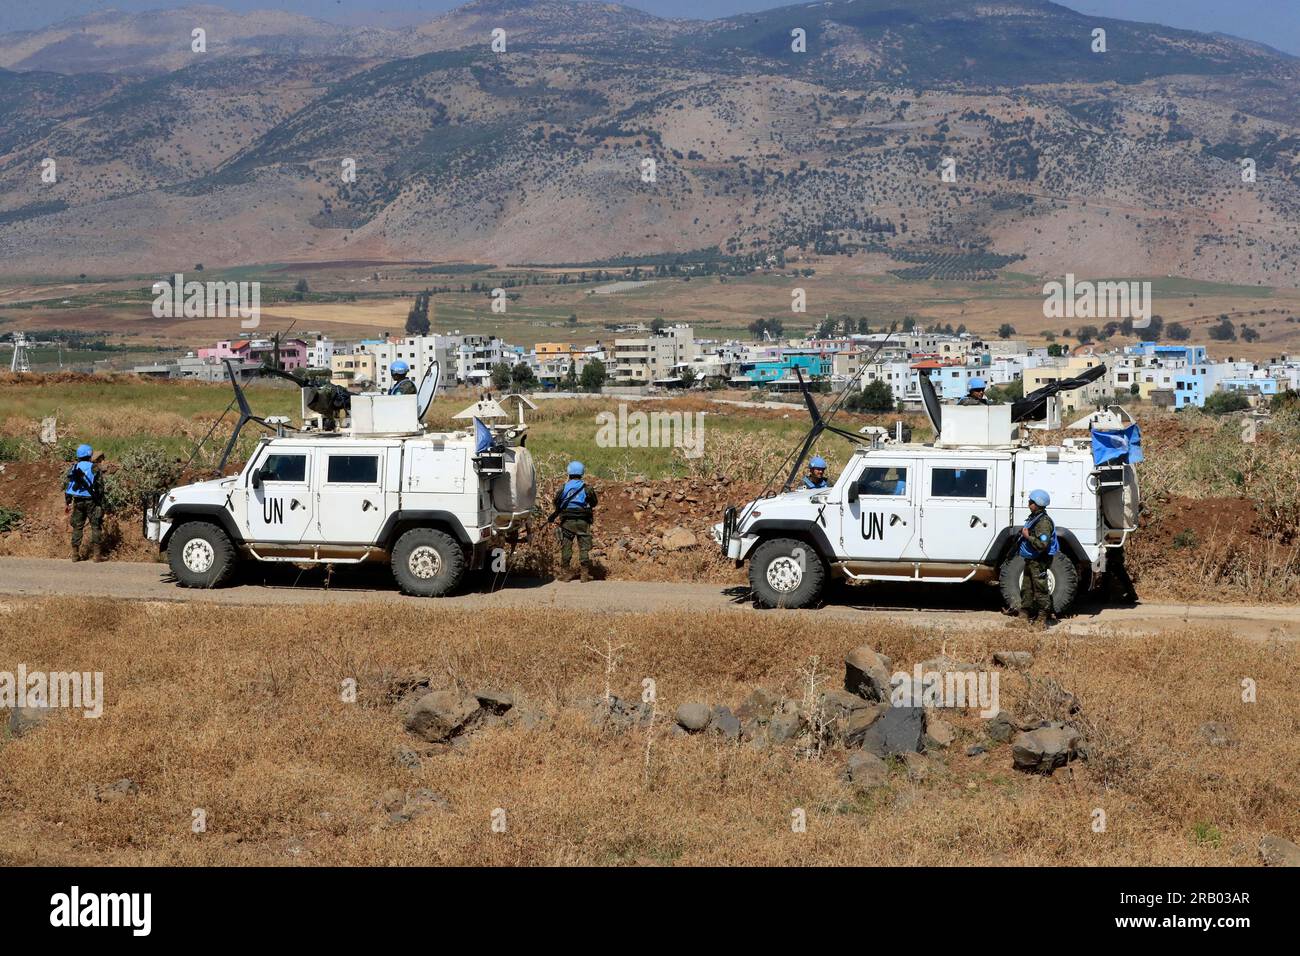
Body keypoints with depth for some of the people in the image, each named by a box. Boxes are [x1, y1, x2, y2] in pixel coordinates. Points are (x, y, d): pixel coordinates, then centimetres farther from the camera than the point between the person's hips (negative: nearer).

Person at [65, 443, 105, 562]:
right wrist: (101, 504, -2)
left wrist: (67, 504, 14)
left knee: (77, 527, 10)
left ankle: (75, 554, 9)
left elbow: (66, 487, 7)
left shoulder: (72, 469, 6)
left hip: (77, 502, 4)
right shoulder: (94, 468, -6)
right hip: (91, 501, -4)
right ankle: (97, 554, -4)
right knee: (96, 527, 0)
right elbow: (100, 488, -8)